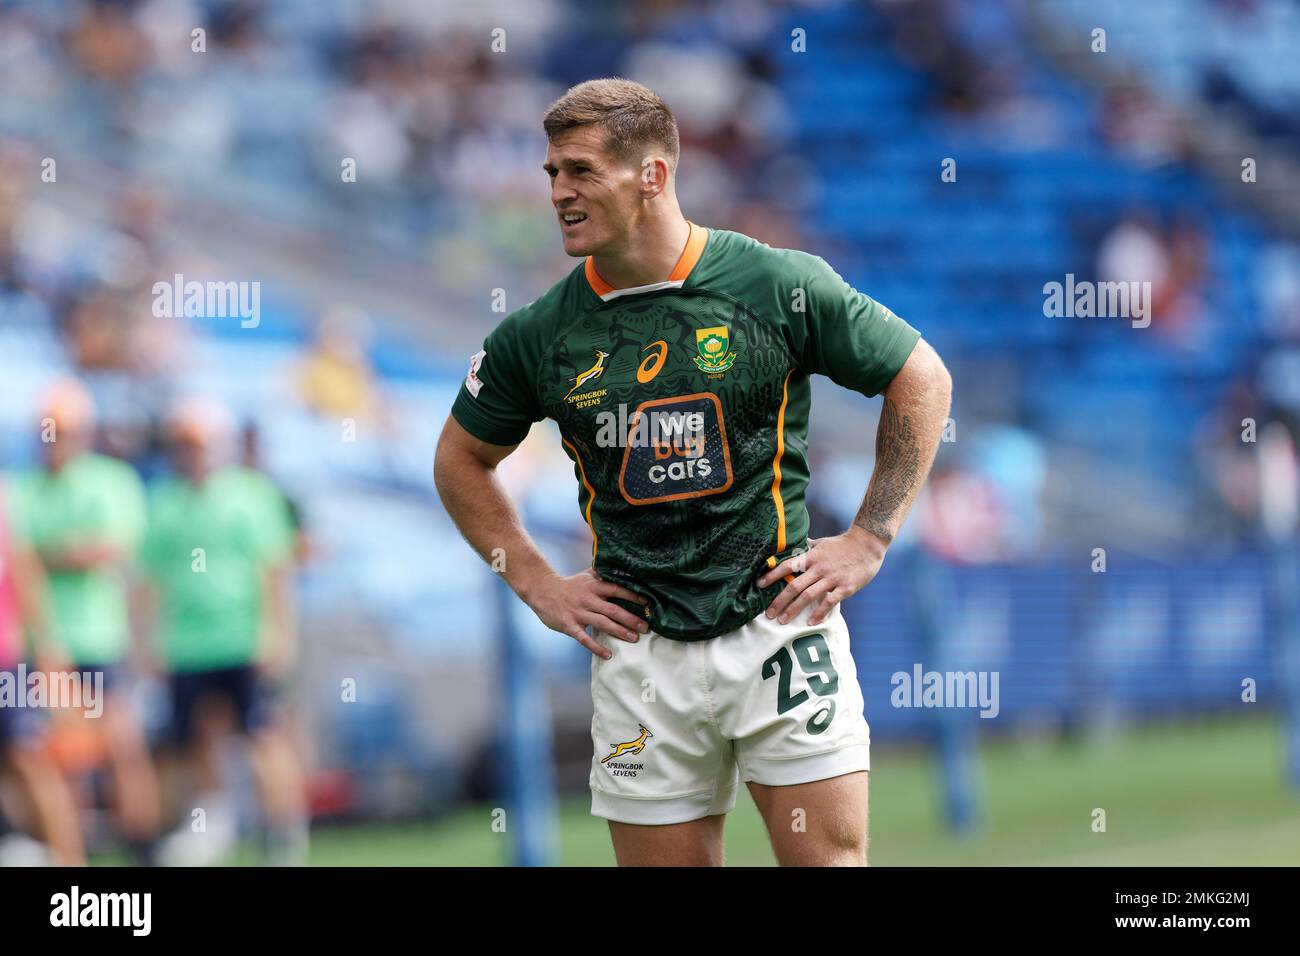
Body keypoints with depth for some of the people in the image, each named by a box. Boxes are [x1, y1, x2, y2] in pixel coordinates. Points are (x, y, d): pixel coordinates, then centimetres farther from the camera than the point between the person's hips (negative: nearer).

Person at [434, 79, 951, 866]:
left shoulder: (780, 287, -4)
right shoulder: (541, 335, 2)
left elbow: (923, 379, 6)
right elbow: (462, 460, 19)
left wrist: (868, 543, 2)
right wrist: (537, 585, 10)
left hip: (778, 624, -2)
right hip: (639, 649, 2)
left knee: (830, 856, -7)